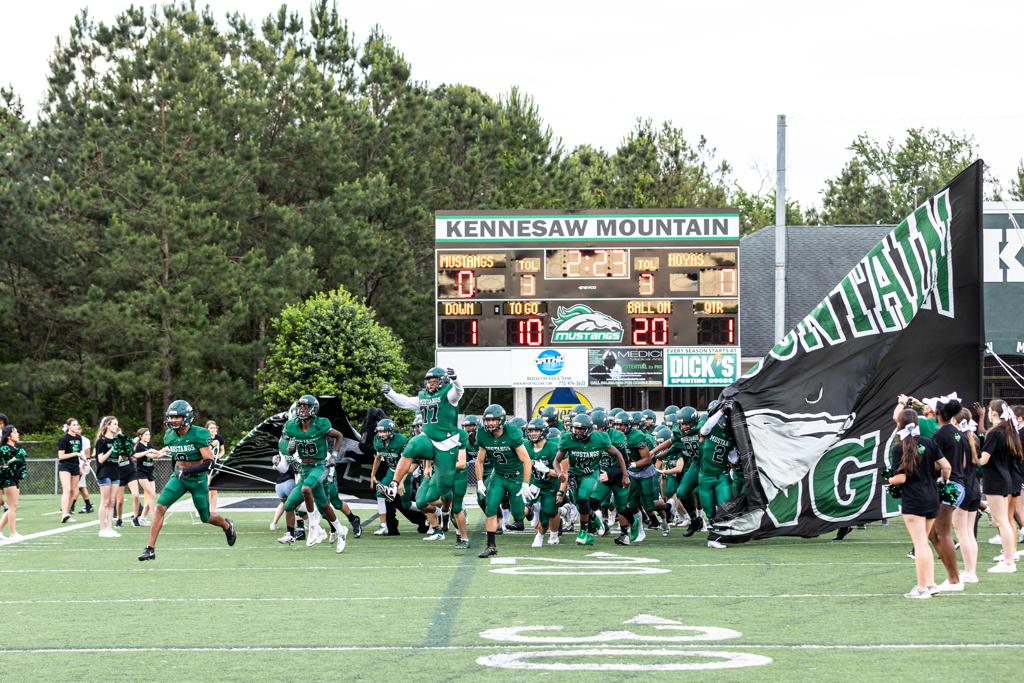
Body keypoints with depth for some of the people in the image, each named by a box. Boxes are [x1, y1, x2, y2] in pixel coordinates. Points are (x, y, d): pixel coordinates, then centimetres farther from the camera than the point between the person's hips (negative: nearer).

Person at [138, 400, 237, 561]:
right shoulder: (169, 436, -2)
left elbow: (209, 462, -21)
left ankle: (227, 525, 46)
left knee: (206, 518, 10)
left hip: (198, 479, -4)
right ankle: (150, 549, -15)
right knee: (160, 506, -17)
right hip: (179, 477, 4)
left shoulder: (199, 435, -19)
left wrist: (187, 471, -29)